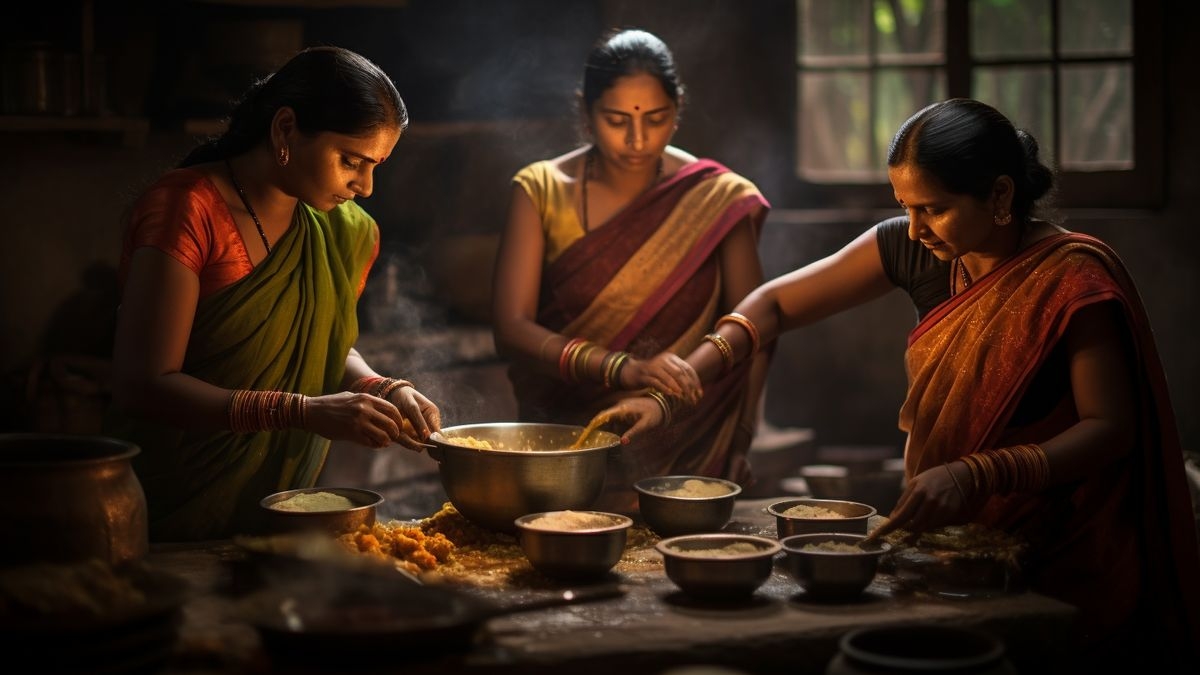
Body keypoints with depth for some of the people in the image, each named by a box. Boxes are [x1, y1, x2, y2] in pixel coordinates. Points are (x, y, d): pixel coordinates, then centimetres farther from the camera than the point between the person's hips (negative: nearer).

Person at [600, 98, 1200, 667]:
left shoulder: (1072, 280, -18)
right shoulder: (916, 250, -2)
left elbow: (1111, 429, -19)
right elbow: (775, 304, 3)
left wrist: (974, 476, -32)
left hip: (1054, 563, -5)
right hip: (941, 539, 5)